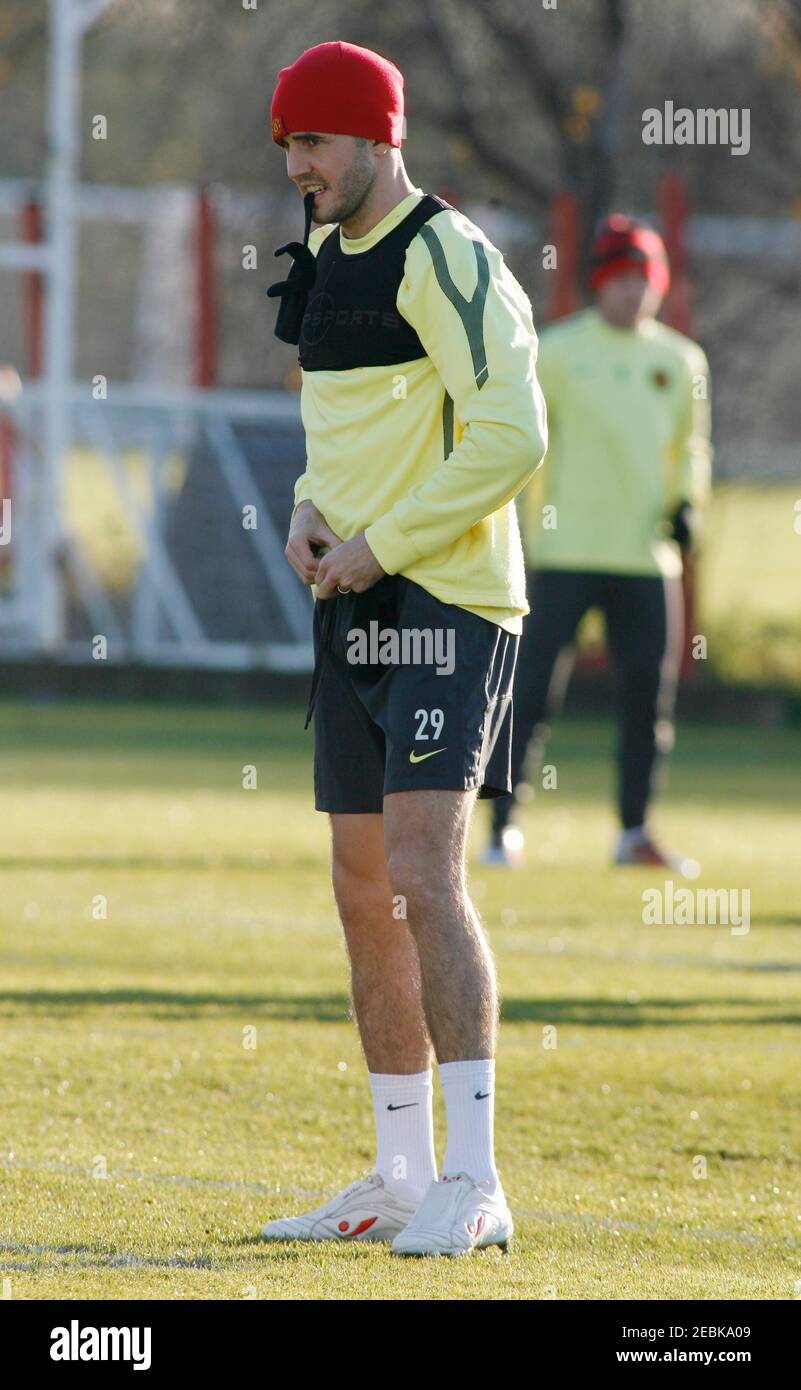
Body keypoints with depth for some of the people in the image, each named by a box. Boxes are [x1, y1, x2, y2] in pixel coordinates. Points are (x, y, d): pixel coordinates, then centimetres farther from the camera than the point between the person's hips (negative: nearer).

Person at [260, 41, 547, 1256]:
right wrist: (310, 513, 7)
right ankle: (402, 1178, 17)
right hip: (356, 611, 10)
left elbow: (512, 436, -20)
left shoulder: (447, 258, -12)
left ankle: (473, 1185, -18)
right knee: (365, 893, 10)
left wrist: (379, 547, -16)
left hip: (447, 606, -9)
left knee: (424, 880, -17)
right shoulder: (332, 262, 16)